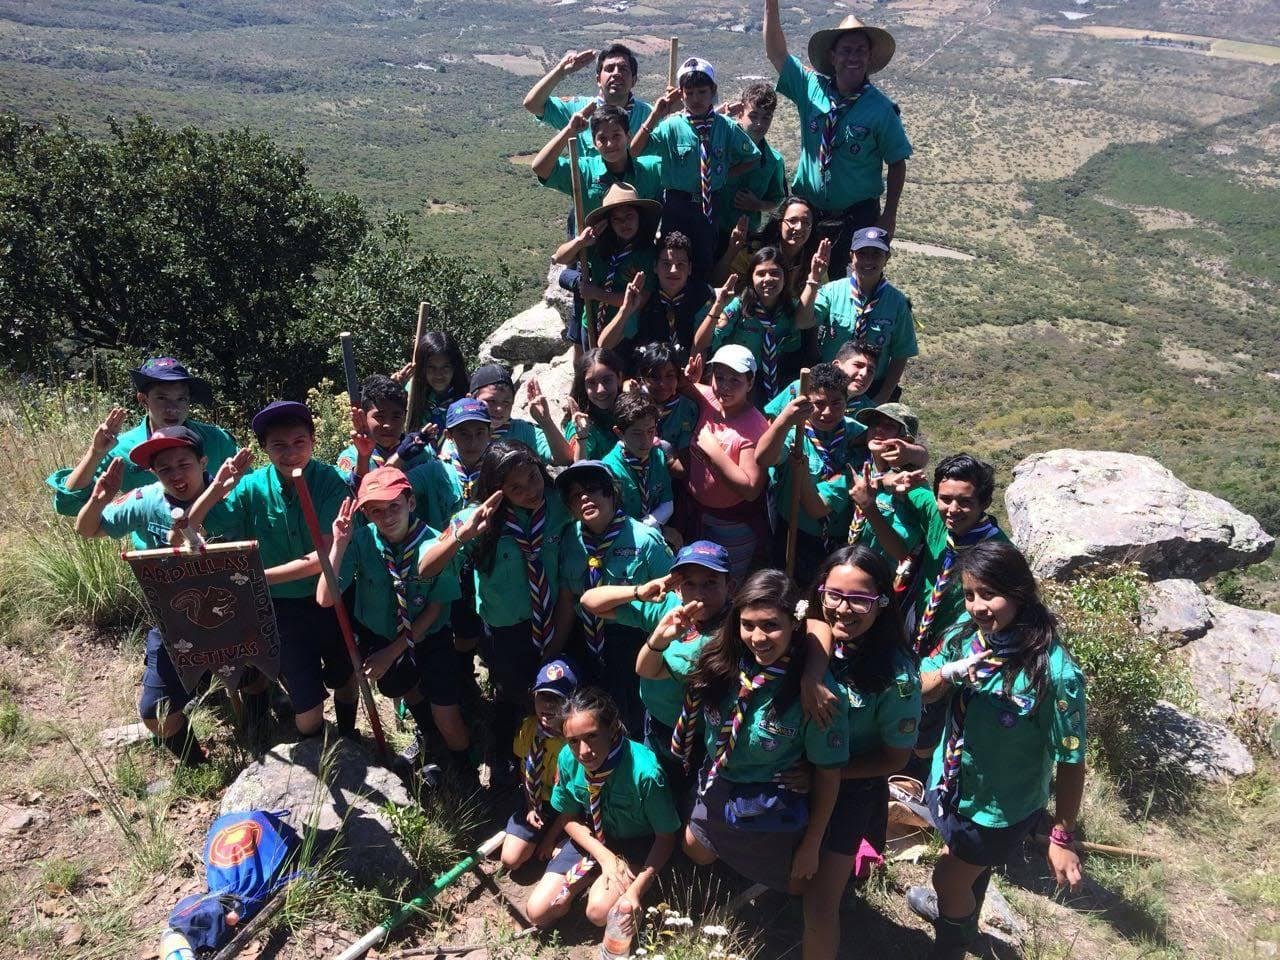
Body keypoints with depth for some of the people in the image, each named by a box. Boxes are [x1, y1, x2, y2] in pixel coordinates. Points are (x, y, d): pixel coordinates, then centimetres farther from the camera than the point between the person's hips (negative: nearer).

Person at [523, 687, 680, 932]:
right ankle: (593, 874, 15)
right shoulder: (568, 758, -22)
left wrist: (635, 889, -25)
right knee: (538, 912, -6)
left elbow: (666, 837, -18)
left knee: (599, 911, -27)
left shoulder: (644, 772, -35)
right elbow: (569, 818, -3)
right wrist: (605, 857, -18)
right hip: (591, 838, 4)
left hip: (636, 843, -4)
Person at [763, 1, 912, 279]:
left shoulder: (882, 109, -10)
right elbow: (775, 53, -3)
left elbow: (897, 164, -6)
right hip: (807, 211, 3)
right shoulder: (812, 88, -3)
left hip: (858, 216, -3)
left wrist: (889, 215, -8)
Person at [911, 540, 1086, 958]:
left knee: (948, 877, 14)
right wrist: (948, 673, -29)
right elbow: (920, 691, -8)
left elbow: (1070, 760, -23)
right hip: (951, 782, 5)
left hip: (1001, 806, -5)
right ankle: (959, 912, 62)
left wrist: (1062, 837, -16)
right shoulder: (965, 634, -15)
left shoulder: (1055, 672, -32)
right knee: (968, 867, 31)